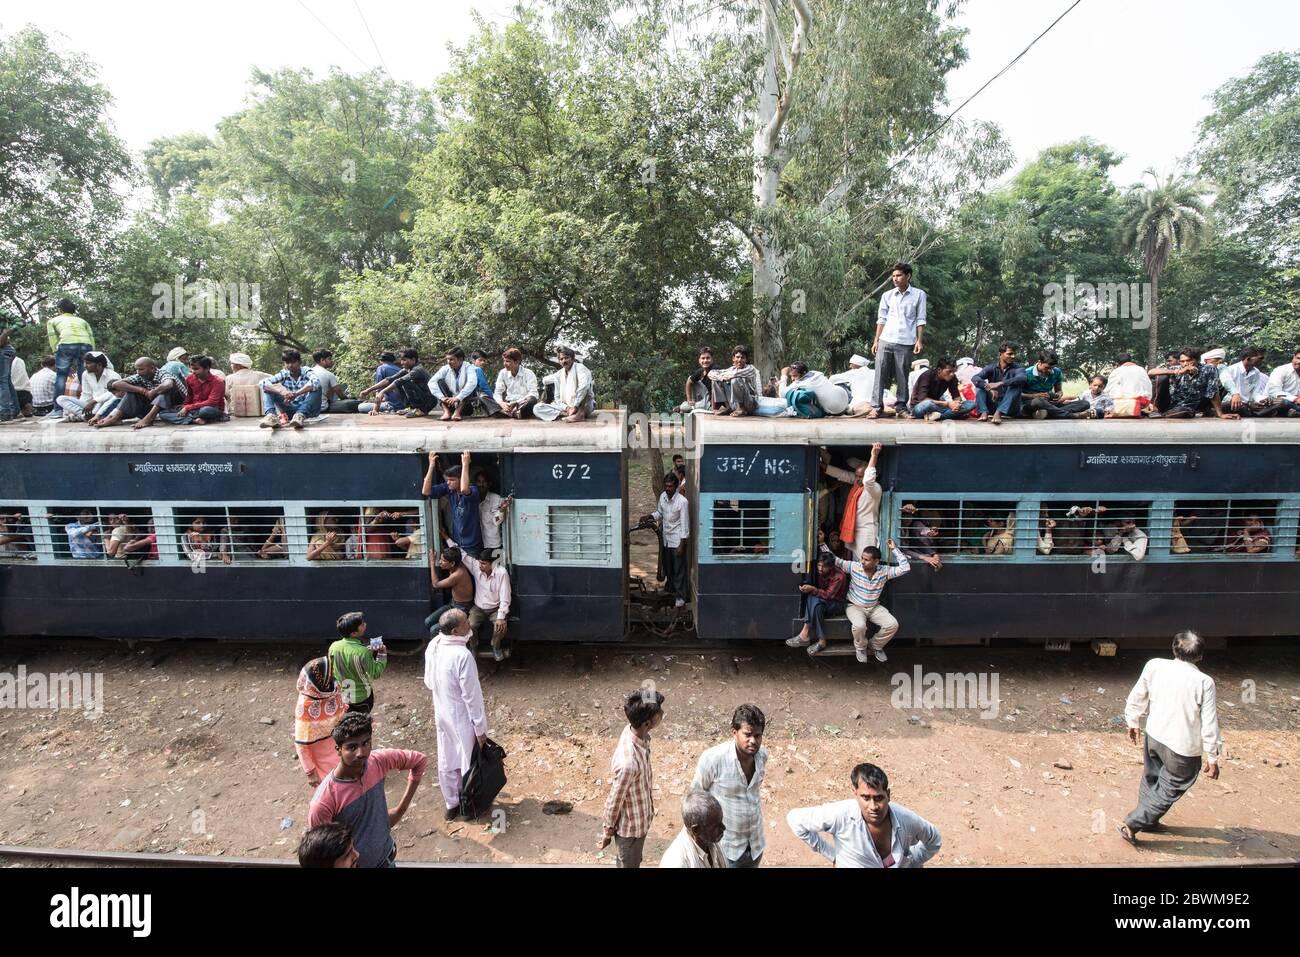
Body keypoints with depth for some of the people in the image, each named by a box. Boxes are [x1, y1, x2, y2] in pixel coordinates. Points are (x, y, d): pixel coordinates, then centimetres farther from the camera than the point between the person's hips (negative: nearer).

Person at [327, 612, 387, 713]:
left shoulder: (333, 647, -12)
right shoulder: (362, 652, -28)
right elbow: (375, 674, -19)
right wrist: (382, 654, -10)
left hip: (340, 696, 4)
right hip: (361, 698, -4)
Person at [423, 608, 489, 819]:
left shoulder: (433, 646, -9)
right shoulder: (462, 655, -33)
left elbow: (429, 682, 6)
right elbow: (472, 696, -25)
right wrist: (480, 728, -15)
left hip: (442, 714, 7)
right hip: (462, 718, -7)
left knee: (447, 760, 22)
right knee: (469, 761, 15)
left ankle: (451, 803, 41)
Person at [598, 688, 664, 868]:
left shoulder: (635, 732, -17)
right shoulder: (628, 762, -43)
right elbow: (614, 800, -25)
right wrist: (607, 832, -8)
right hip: (631, 825, -7)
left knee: (630, 861, 32)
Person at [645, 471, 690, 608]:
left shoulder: (682, 501, -21)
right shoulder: (662, 496, -2)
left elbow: (685, 525, -18)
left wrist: (682, 545, -19)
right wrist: (649, 517, -4)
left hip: (677, 540, -6)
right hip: (665, 538, 7)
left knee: (679, 570, 2)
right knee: (667, 567, 18)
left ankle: (680, 596, 14)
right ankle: (672, 590, 36)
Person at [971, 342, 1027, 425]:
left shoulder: (1018, 368, -1)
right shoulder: (991, 367, 3)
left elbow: (1022, 378, -26)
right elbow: (974, 378, -15)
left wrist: (1000, 384, -37)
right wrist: (989, 388, -32)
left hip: (1009, 407, -1)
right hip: (992, 405, 1)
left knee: (1016, 384, -24)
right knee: (980, 384, -13)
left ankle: (998, 413, -43)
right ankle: (984, 412, -36)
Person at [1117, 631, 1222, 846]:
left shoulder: (1154, 666, -7)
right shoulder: (1204, 682, -18)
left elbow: (1137, 697, 4)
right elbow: (1210, 724, -14)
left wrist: (1133, 722, 19)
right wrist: (1212, 758, -3)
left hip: (1153, 735, 5)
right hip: (1182, 748, -5)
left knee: (1151, 779, 25)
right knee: (1168, 790, 10)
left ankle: (1148, 821, 43)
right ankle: (1131, 824, 7)